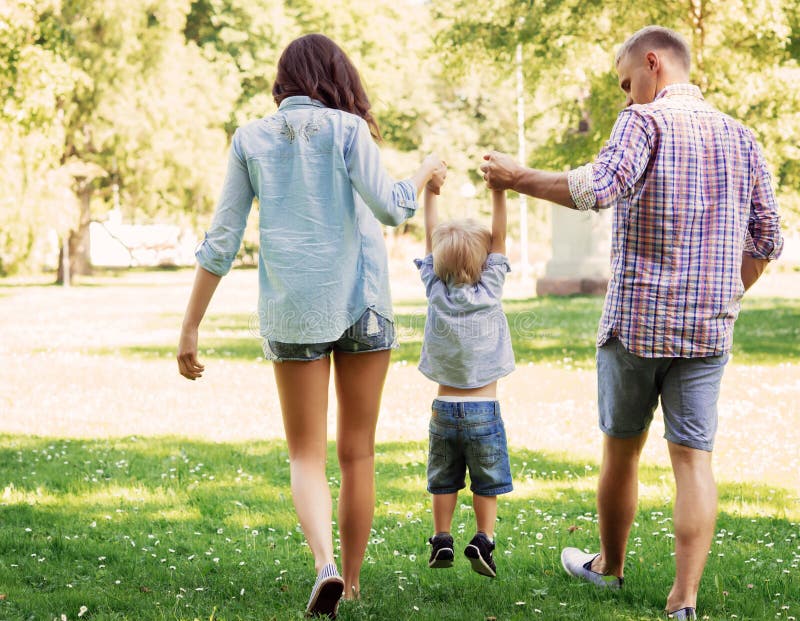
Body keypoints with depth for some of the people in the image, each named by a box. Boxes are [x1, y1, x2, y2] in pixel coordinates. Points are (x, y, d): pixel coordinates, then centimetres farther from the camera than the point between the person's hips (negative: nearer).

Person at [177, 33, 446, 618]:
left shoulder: (252, 138, 5)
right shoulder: (347, 128, -2)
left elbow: (221, 240, 3)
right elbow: (388, 207, -15)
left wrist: (191, 327, 6)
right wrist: (424, 174, 6)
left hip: (291, 309, 1)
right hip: (362, 304, -1)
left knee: (307, 455, 6)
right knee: (358, 452, 11)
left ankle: (325, 564, -18)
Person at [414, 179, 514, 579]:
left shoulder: (436, 292, -3)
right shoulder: (489, 293, -9)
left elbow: (431, 238, 3)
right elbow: (499, 237, -7)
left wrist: (430, 193, 7)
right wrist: (498, 192, -9)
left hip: (444, 407, 3)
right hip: (484, 410, -2)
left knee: (443, 479, 12)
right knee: (487, 482, 6)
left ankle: (441, 542, 11)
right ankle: (483, 541, -1)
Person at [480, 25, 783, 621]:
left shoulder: (645, 121, -9)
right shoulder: (741, 136, 9)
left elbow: (599, 187, -27)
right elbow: (766, 239, 10)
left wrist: (518, 177, -18)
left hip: (636, 319, -3)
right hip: (709, 327, 3)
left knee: (622, 447, 15)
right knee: (693, 456, 1)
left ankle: (610, 565, 35)